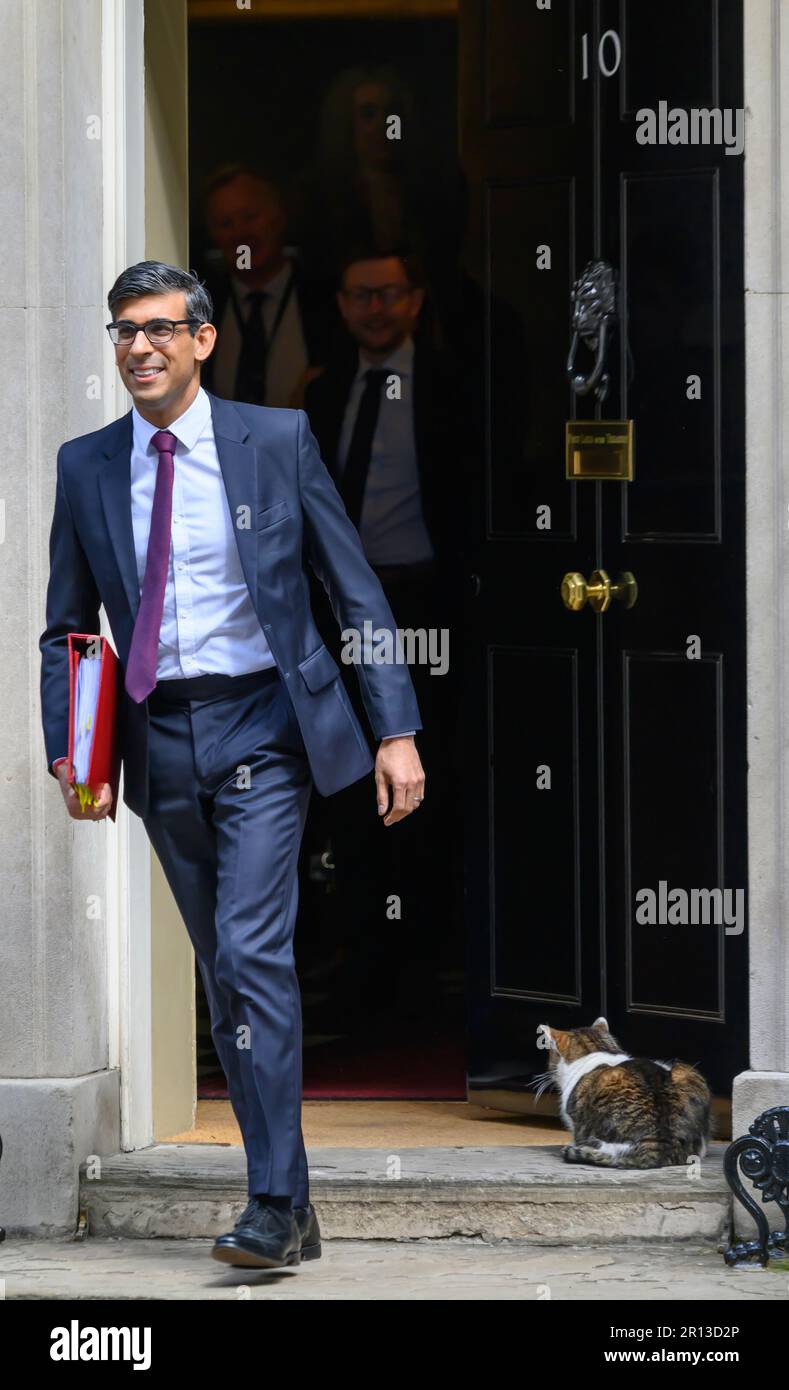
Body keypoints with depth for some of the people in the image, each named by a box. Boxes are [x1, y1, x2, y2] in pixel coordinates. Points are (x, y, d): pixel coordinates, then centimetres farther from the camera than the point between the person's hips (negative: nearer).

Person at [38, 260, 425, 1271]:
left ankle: (274, 1207, -14)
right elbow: (66, 627, 13)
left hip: (260, 729, -4)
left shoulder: (278, 440, -1)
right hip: (158, 740, 4)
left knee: (253, 954, -16)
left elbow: (357, 594, 1)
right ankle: (289, 1205, 14)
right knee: (224, 974, 8)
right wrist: (68, 752, 0)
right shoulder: (86, 467, 6)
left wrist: (395, 729, -5)